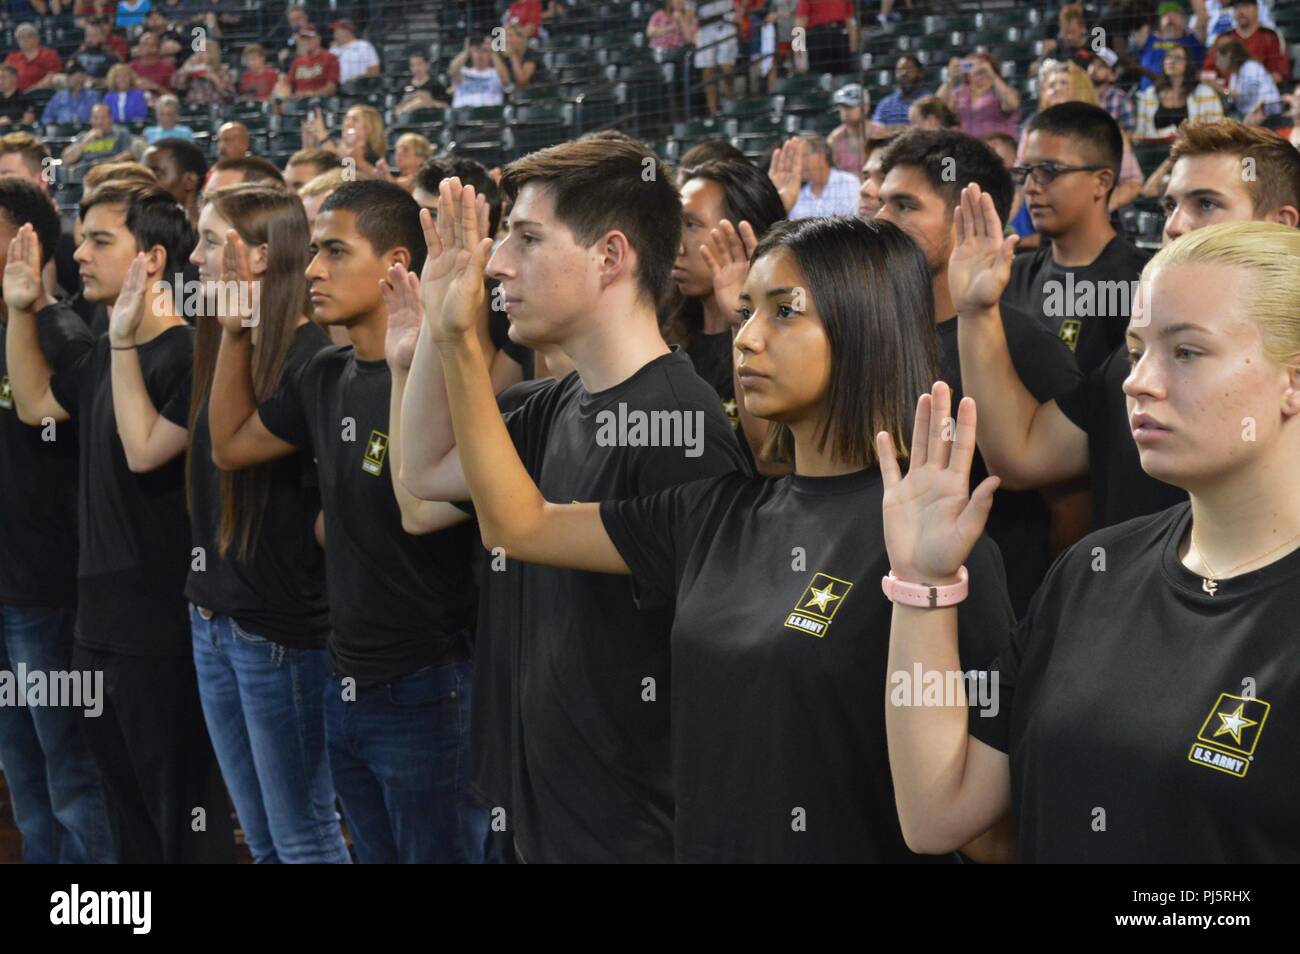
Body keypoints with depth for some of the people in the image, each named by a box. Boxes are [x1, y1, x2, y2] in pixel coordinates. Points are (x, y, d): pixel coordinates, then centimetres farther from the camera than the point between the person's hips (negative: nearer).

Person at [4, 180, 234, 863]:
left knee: (183, 811, 0)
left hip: (163, 625, -9)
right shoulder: (98, 352, 10)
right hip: (100, 615, 9)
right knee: (126, 809, 19)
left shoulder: (187, 352, -17)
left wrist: (123, 341, -24)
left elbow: (145, 451, -23)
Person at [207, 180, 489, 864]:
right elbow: (231, 445, 20)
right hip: (348, 685, 8)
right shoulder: (327, 376, 7)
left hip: (427, 690, -8)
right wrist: (235, 331, 9)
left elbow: (422, 509, -28)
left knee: (438, 850, 6)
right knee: (374, 853, 20)